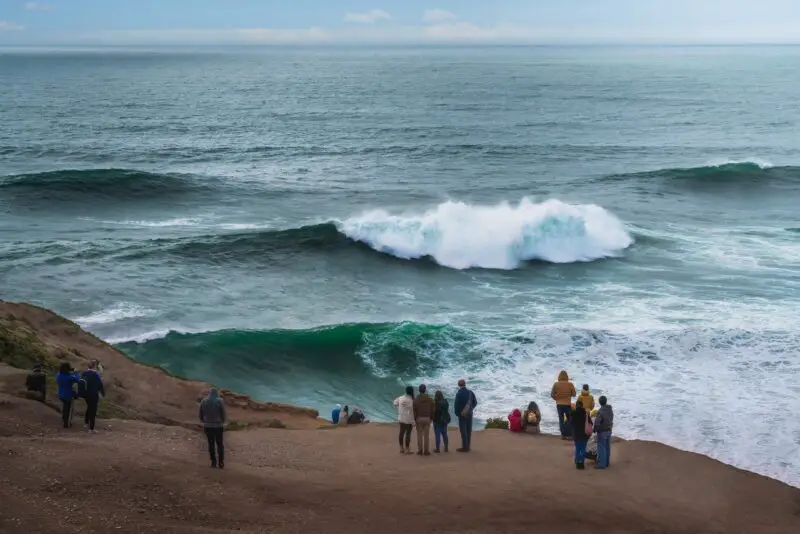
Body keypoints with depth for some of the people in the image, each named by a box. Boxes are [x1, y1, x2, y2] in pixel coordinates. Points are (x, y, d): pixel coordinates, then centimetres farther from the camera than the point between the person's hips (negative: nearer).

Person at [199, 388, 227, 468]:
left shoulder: (204, 401, 1)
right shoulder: (220, 401, -9)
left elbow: (201, 415, 6)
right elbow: (223, 414, -8)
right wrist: (223, 420, 14)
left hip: (207, 426, 2)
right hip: (218, 425, -2)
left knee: (211, 444, 11)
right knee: (220, 444, 9)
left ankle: (213, 462, 11)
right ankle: (221, 463, 4)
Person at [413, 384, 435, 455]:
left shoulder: (416, 399, -7)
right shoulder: (430, 399, 0)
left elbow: (414, 410, -7)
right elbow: (433, 409, 1)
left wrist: (415, 419, 3)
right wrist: (431, 418, 11)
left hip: (419, 418, -1)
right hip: (427, 418, 2)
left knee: (419, 435, 5)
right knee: (426, 435, 4)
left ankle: (420, 451, 5)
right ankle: (426, 451, 4)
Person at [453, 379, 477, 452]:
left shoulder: (459, 394, -15)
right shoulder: (470, 392, 0)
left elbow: (456, 405, -15)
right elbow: (475, 402, 7)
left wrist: (457, 413, 0)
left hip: (462, 415, -5)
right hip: (470, 414, 5)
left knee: (463, 431, -2)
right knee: (468, 430, 12)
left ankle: (465, 447, -2)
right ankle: (468, 446, 18)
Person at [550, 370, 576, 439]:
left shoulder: (556, 384, -6)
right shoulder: (570, 384, -10)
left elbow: (552, 395, -2)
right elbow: (574, 394, -1)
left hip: (559, 404, 1)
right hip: (567, 404, -1)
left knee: (561, 419, 11)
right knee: (569, 419, 10)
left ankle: (563, 435, 8)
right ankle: (569, 435, 4)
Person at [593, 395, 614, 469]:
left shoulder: (600, 411, -23)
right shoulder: (610, 409, 3)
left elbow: (597, 422, -23)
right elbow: (611, 419, 11)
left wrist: (595, 429, -8)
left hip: (602, 431, -8)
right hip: (609, 430, 8)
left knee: (601, 447, -2)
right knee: (607, 447, 15)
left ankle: (602, 464, 0)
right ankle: (607, 462, 23)